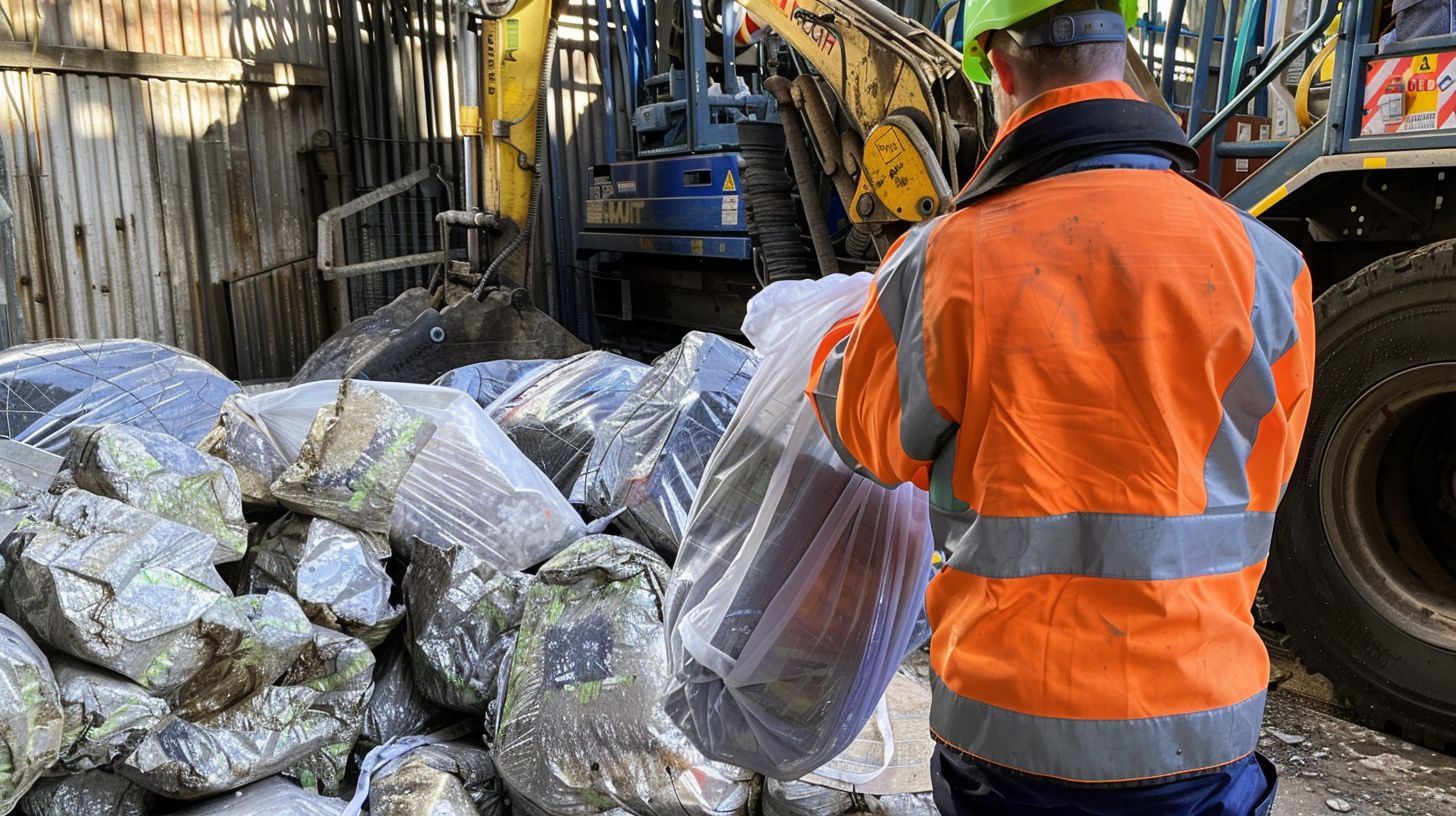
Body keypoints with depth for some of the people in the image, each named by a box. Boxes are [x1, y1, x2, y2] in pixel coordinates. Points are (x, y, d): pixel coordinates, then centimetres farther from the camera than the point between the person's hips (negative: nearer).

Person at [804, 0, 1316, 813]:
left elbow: (868, 433, 4)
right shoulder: (1265, 267, -9)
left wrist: (845, 335, 24)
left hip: (1010, 731, -1)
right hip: (1202, 741, 1)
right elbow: (1259, 482, 5)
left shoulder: (945, 263, -14)